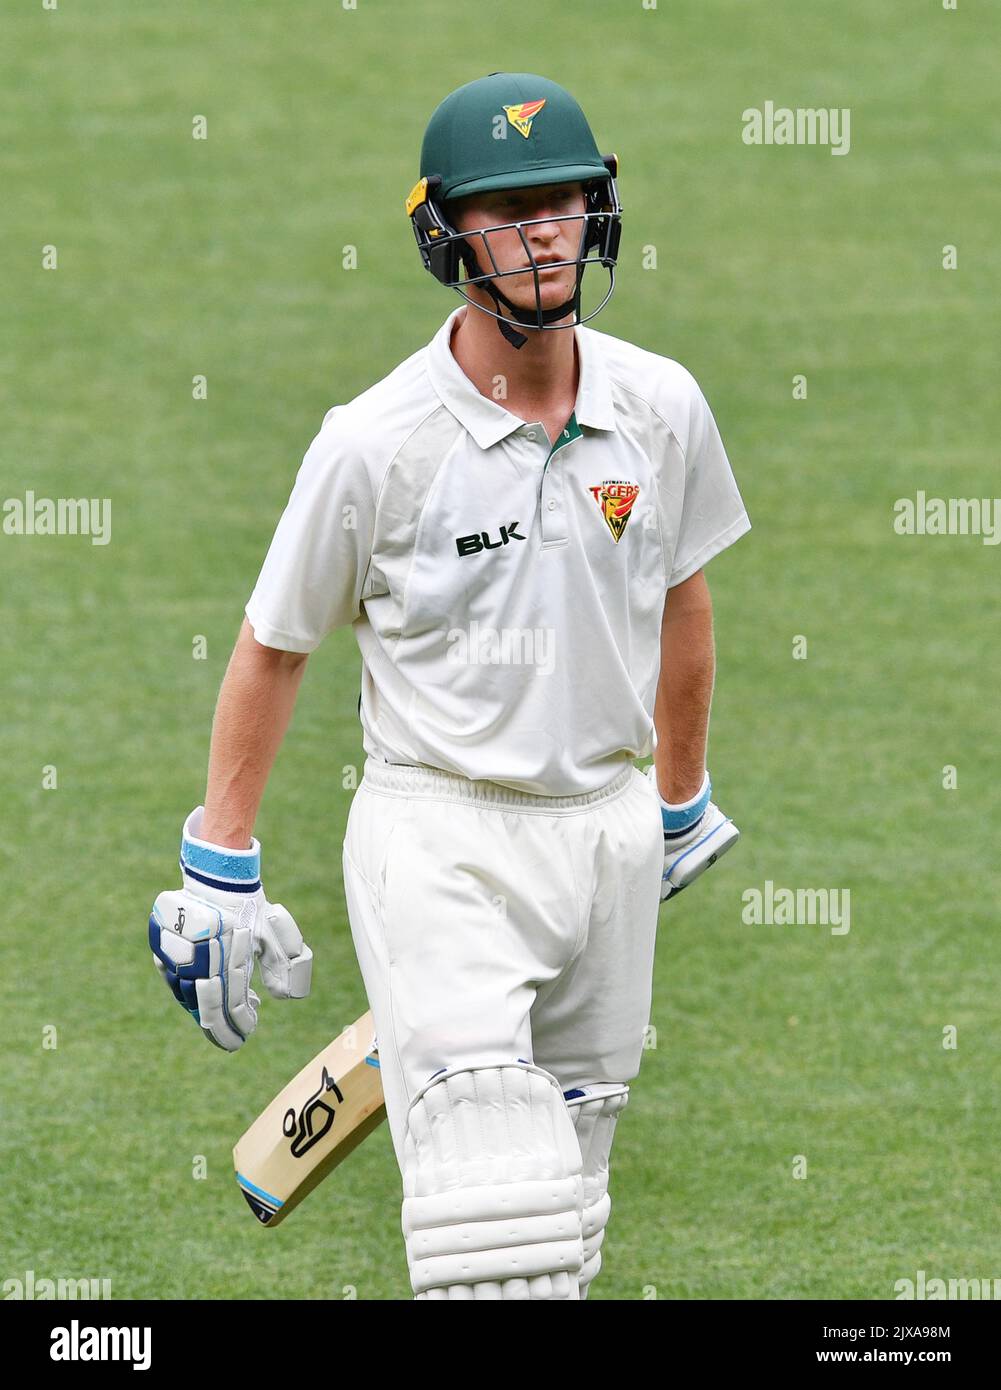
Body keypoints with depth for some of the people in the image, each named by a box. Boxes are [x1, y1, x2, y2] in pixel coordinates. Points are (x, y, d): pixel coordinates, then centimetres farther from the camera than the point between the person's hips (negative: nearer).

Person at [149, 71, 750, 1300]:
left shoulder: (661, 409, 0)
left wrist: (682, 802, 26)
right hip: (439, 838, -5)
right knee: (494, 1224, -19)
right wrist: (217, 873, 1)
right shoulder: (375, 445, -12)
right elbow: (272, 647, 0)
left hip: (607, 827, 5)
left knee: (567, 1230, 11)